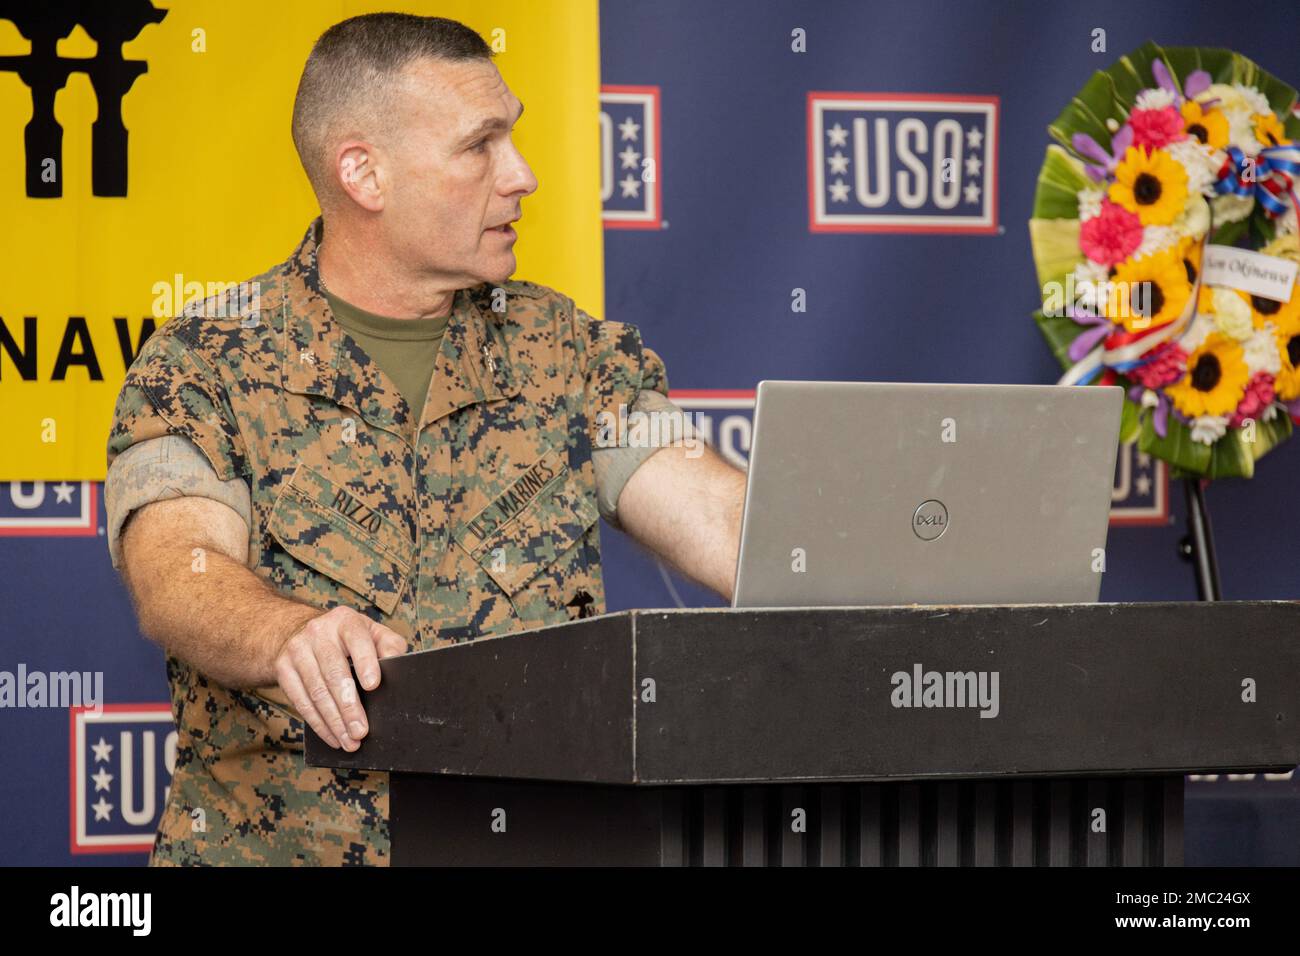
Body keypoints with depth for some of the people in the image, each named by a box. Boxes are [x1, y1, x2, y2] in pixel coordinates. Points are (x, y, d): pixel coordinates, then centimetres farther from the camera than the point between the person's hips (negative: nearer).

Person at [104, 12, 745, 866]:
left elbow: (723, 523, 1)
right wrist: (295, 636, -36)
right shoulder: (202, 365, 1)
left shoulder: (568, 353, 12)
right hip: (280, 842, -3)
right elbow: (176, 574, -15)